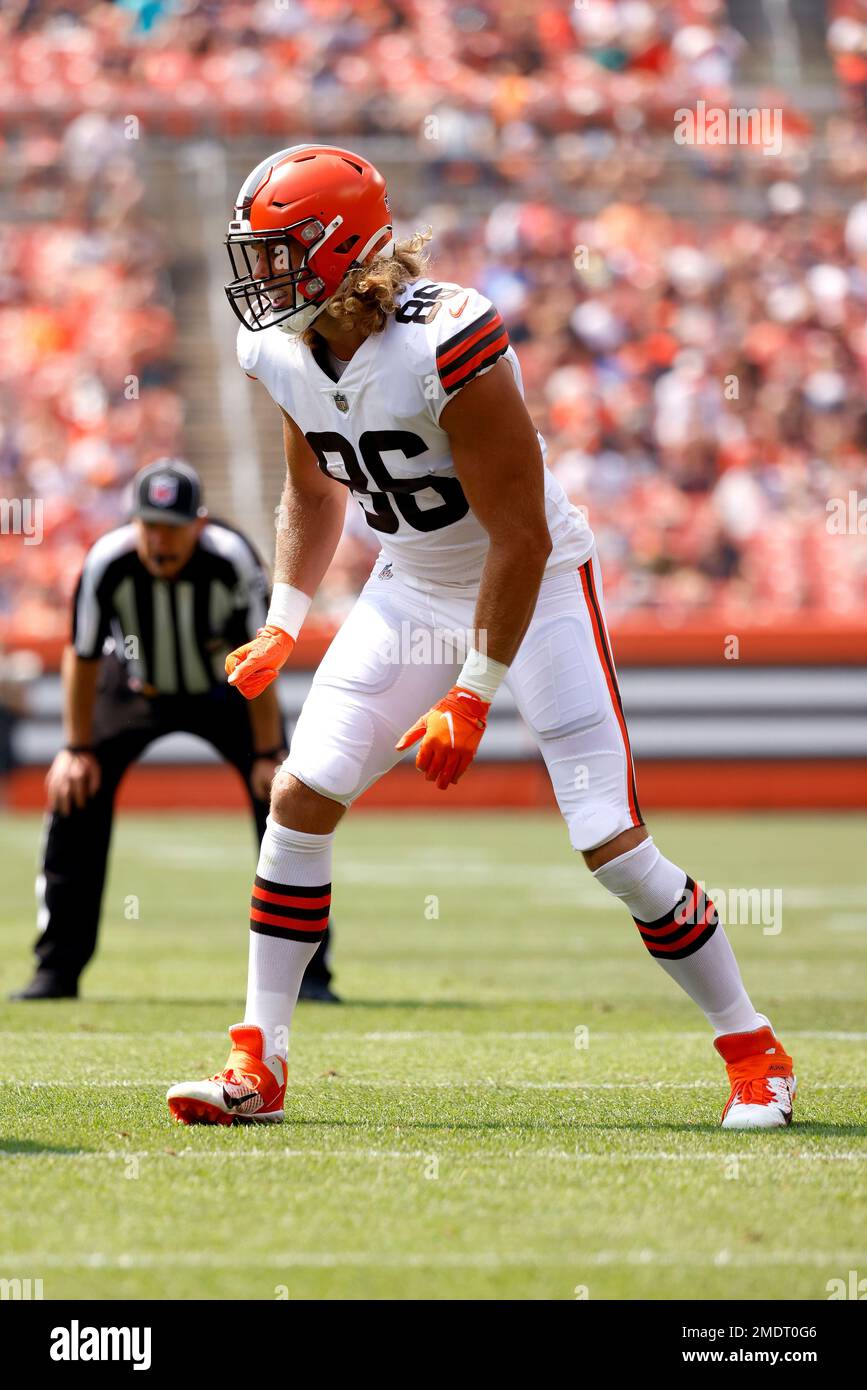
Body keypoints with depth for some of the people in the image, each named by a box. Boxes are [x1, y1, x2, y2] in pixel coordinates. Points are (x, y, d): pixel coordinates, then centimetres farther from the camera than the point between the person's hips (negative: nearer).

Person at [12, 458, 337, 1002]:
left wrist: (268, 754, -20)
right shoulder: (107, 564, -30)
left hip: (226, 690, -1)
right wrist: (78, 749, -10)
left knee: (281, 795, -15)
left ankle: (307, 972, -5)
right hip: (135, 687, 1)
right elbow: (83, 657, -15)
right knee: (75, 790, -12)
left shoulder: (233, 561, -33)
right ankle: (57, 971, -2)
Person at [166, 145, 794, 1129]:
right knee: (300, 798, -5)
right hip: (412, 591, 7)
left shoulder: (446, 346, -30)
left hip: (536, 587, -7)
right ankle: (258, 1064, 4)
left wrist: (475, 695, -23)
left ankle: (754, 1053, 6)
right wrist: (283, 624, 7)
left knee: (611, 842, -11)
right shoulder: (283, 353, -6)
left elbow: (520, 539, -25)